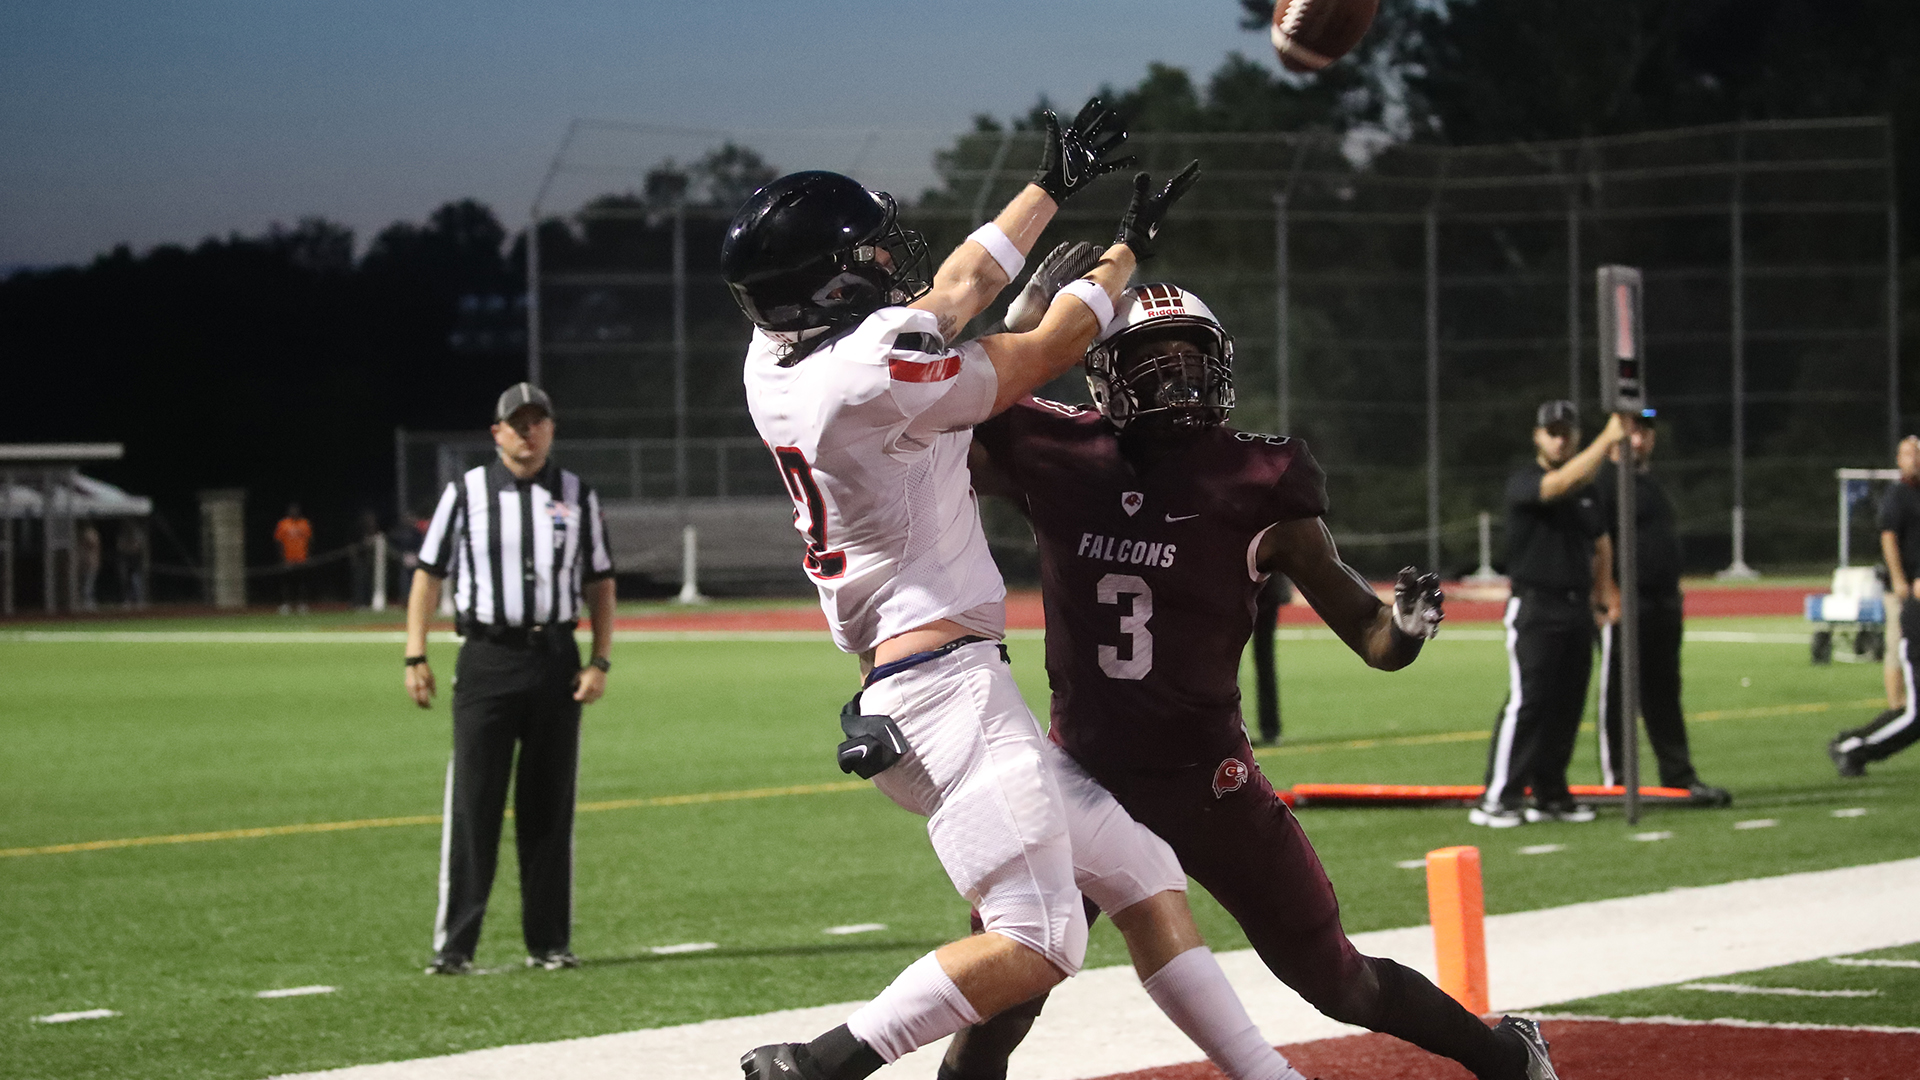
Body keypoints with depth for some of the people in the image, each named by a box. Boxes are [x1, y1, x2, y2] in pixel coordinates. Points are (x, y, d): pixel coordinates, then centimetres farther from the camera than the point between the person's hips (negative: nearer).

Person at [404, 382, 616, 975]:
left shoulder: (577, 497, 10)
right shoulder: (466, 492, 4)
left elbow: (600, 583, 12)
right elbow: (429, 573, 4)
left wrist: (599, 661, 1)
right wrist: (416, 656, -4)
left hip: (556, 661, 2)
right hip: (487, 659, -2)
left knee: (550, 806, 5)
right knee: (472, 804, -6)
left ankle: (548, 942, 11)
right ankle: (453, 944, -6)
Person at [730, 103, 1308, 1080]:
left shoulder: (777, 361, 10)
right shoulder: (867, 373, -17)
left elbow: (953, 295, 25)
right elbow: (1047, 352, -3)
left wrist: (1051, 190, 34)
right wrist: (1125, 249, 14)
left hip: (917, 692, 11)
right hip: (942, 685, -11)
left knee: (1148, 882, 12)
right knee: (1037, 940, -18)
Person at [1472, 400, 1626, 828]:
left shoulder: (1585, 490, 15)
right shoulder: (1524, 481, -7)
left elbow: (1600, 543, 26)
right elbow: (1561, 483, -28)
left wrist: (1601, 593, 15)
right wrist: (1607, 439, -31)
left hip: (1577, 609, 7)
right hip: (1534, 607, -7)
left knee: (1568, 704, 6)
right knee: (1527, 701, -14)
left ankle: (1550, 795, 13)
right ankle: (1496, 799, -13)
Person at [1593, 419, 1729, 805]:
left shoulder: (1649, 478, 19)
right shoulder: (1604, 480, -10)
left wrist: (1673, 592, 20)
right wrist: (1611, 598, -24)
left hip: (1663, 605, 9)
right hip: (1625, 607, -9)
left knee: (1664, 692, 10)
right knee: (1618, 693, -3)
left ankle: (1679, 776, 13)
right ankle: (1615, 779, 2)